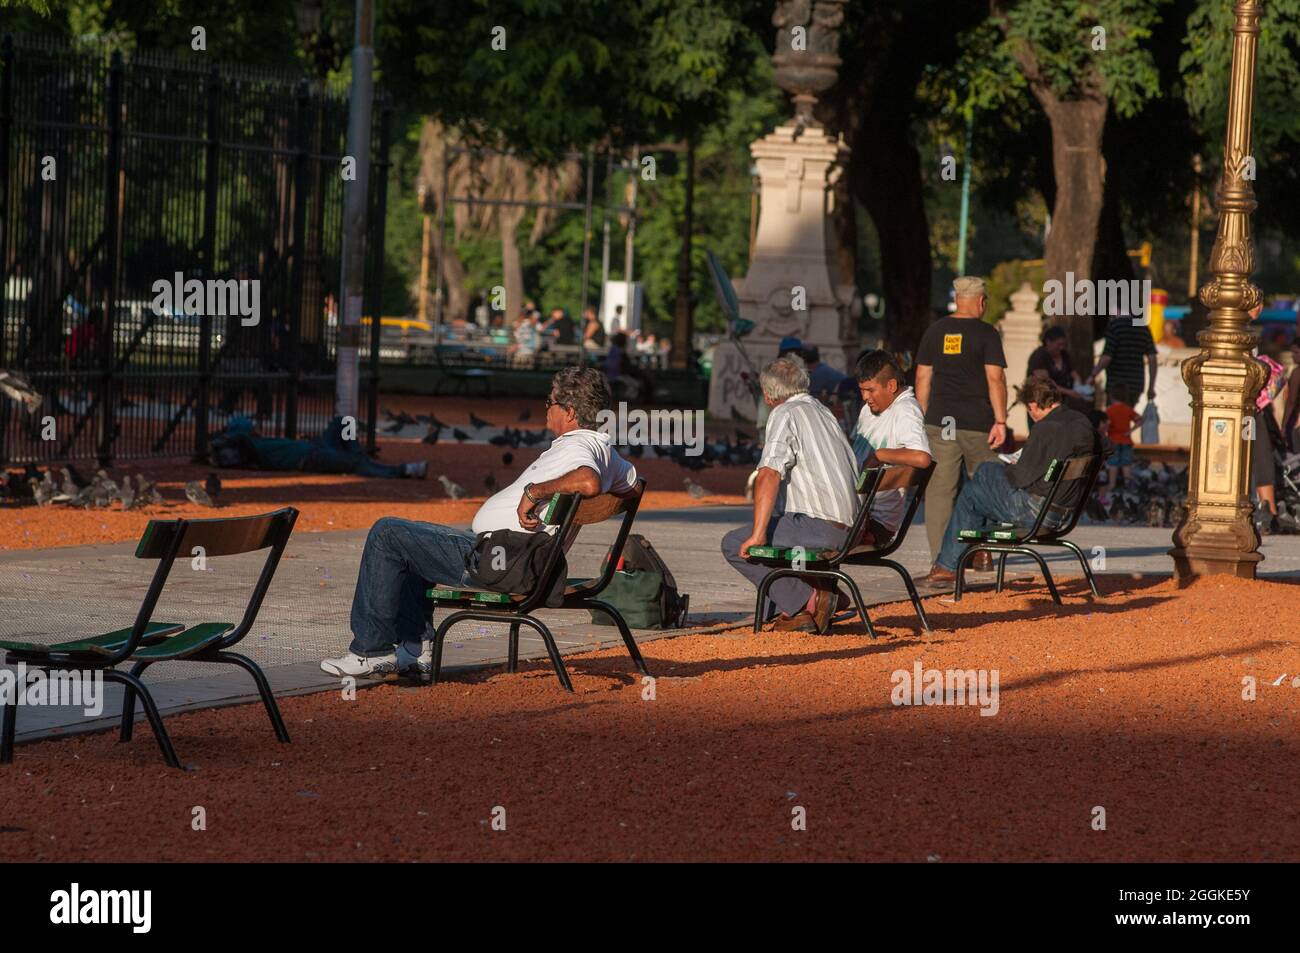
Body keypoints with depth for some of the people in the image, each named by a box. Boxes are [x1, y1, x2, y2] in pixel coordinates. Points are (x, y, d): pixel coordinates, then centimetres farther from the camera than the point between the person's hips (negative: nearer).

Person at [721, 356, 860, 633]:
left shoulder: (786, 415, -5)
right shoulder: (823, 412, 21)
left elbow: (769, 474, -17)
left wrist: (758, 535, -20)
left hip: (819, 527, -9)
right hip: (848, 529, 9)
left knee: (734, 545, -3)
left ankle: (808, 600, -9)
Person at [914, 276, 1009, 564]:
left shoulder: (934, 331, 9)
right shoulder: (986, 333, -4)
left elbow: (923, 378, 11)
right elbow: (995, 378, -10)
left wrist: (924, 417, 18)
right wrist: (1000, 421, -9)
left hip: (939, 421, 3)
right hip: (978, 422, -3)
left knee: (939, 488, 1)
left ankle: (939, 557, -3)